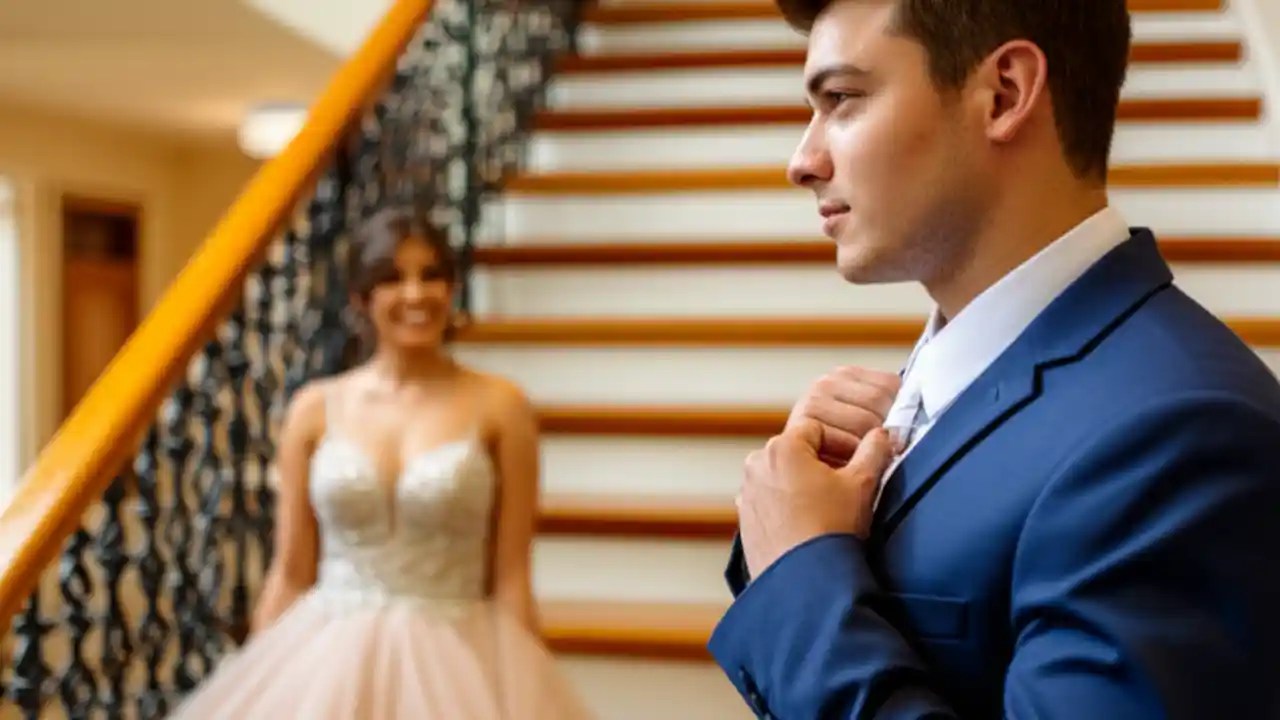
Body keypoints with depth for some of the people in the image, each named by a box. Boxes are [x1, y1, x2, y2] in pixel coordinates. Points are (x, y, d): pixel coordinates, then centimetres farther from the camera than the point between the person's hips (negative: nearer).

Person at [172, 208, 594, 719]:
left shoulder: (498, 407, -3)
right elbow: (290, 574, 6)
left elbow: (511, 578, -3)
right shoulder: (315, 409, 2)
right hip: (327, 664, 2)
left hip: (453, 666, -2)